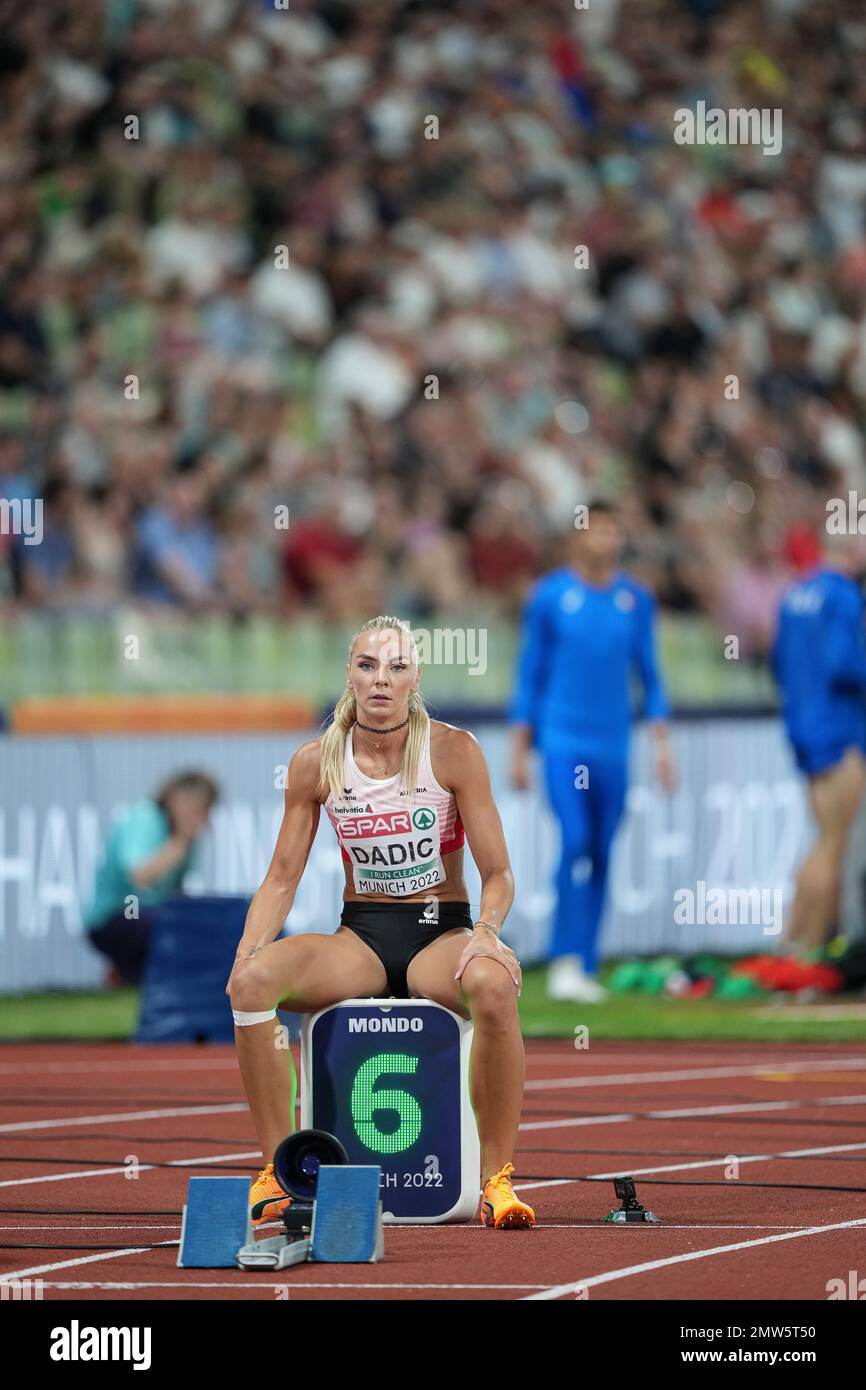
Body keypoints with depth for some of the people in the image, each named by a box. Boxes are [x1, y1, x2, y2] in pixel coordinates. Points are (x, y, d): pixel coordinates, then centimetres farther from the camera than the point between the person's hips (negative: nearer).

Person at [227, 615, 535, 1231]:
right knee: (251, 981, -28)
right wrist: (248, 948, -14)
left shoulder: (454, 751, -6)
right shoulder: (316, 764, 0)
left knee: (493, 984, -39)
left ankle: (498, 1178, -27)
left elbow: (499, 873, -6)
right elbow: (282, 878, 5)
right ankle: (280, 1173, -19)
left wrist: (486, 932, -27)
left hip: (441, 932, -2)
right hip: (359, 937, 2)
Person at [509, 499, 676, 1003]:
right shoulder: (549, 596, -2)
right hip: (562, 738, -3)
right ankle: (566, 961, -15)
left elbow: (650, 674, 13)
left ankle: (584, 970, 11)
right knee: (576, 842, -17)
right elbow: (529, 674, 3)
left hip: (613, 745, 4)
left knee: (599, 857, 5)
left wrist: (663, 743, 7)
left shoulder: (637, 600, 7)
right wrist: (520, 750, 1)